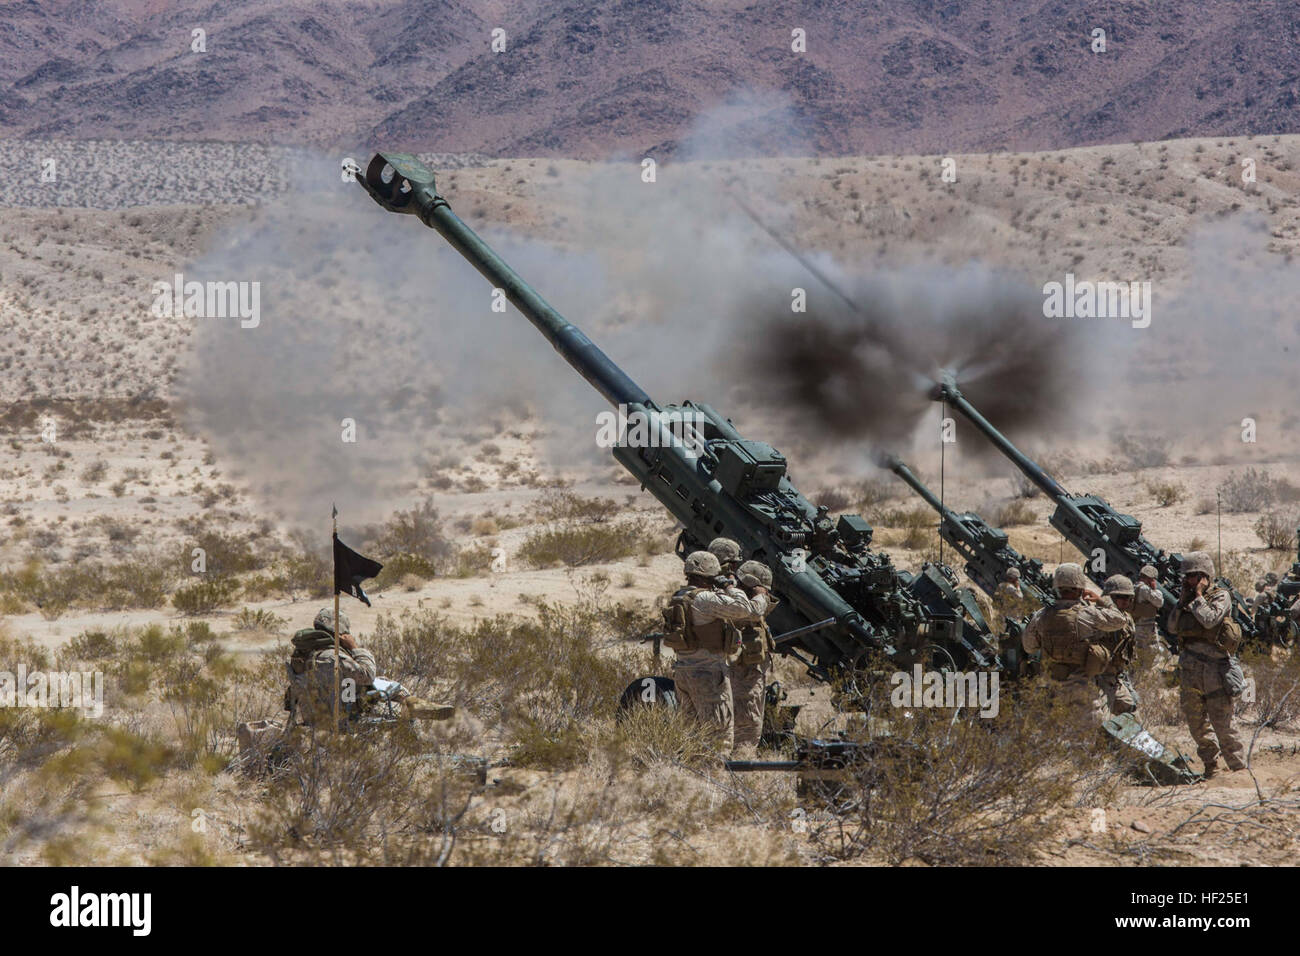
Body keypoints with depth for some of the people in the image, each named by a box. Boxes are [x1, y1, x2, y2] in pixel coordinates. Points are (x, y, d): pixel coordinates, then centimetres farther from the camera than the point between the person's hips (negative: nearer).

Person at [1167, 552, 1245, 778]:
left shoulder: (1221, 596, -3)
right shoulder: (1187, 598, 14)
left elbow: (1209, 620, -19)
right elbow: (1173, 627, 9)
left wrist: (1198, 596, -8)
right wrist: (1183, 600, 3)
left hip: (1214, 664, -6)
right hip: (1189, 665, 7)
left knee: (1221, 720, -8)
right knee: (1195, 719, 8)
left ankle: (1237, 766, 0)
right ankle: (1210, 765, 19)